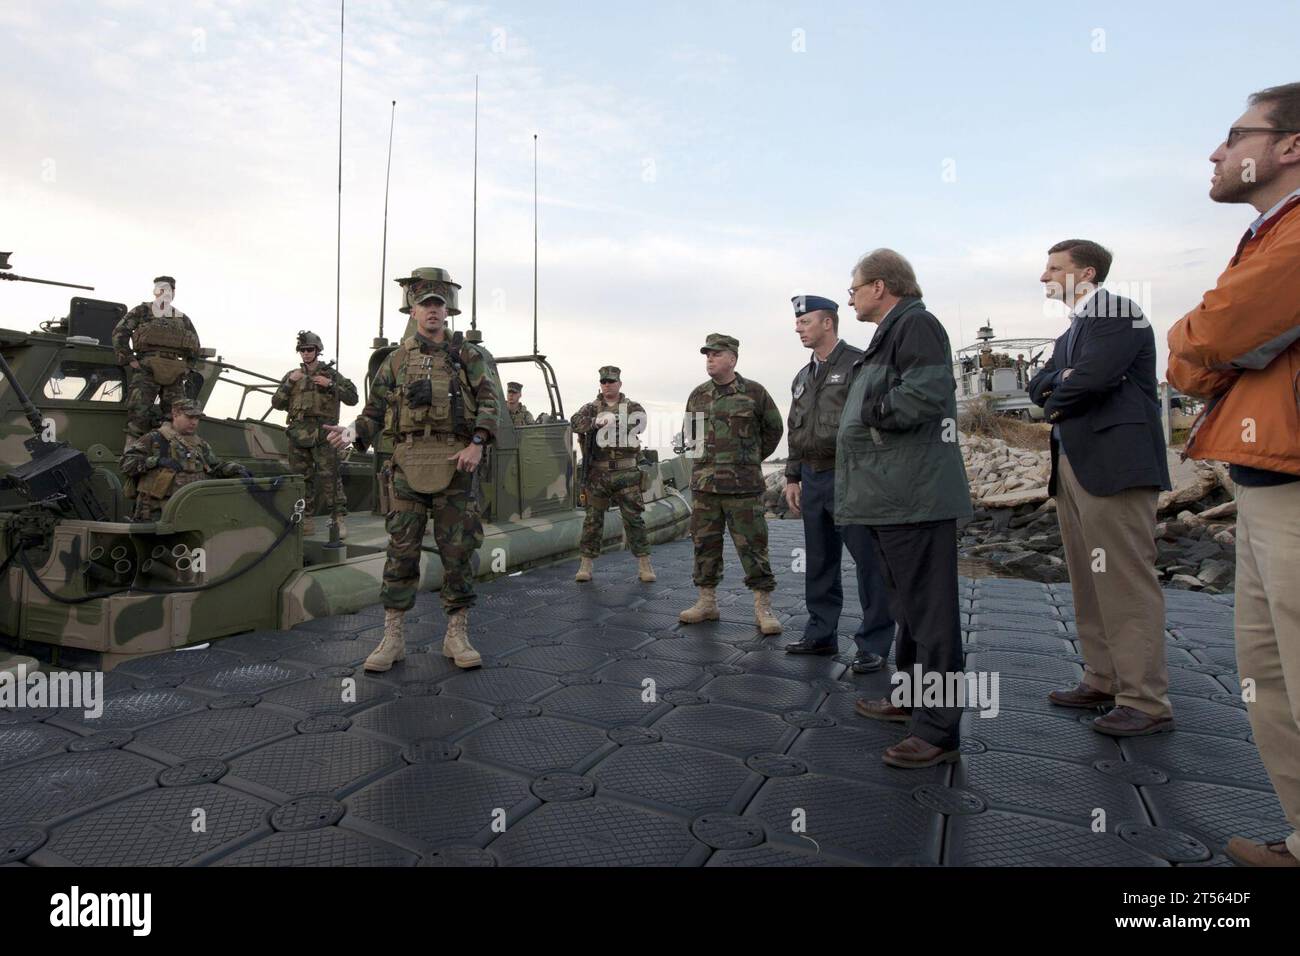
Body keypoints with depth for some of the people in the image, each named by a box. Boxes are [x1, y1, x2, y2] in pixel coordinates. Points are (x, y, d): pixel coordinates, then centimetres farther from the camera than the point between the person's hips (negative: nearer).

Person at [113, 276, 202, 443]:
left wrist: (187, 367, 17)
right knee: (138, 415, -12)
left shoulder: (182, 318, 20)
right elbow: (119, 332, 4)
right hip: (146, 369, -3)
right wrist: (129, 360, -4)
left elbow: (195, 346, 29)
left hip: (174, 373, 3)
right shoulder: (142, 311, 11)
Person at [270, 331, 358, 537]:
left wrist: (331, 384, -11)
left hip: (323, 434, -4)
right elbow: (277, 403, 11)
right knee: (301, 478, 6)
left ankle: (339, 520, -7)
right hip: (298, 433, 4)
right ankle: (307, 521, 14)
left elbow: (352, 398, 0)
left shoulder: (331, 374, 7)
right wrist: (289, 383, -2)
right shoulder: (292, 376, 16)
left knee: (329, 477, -10)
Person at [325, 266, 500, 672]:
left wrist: (477, 442, -18)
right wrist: (353, 433, -7)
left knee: (458, 550, 2)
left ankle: (457, 637, 12)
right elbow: (375, 410, 13)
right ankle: (393, 638, 11)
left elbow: (488, 400, -3)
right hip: (407, 463, 1)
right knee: (401, 550, 2)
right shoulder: (396, 360, 14)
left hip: (454, 462, -1)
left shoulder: (470, 355, 9)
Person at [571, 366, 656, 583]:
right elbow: (576, 423, -9)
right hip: (598, 473, 1)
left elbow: (640, 422, -12)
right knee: (593, 520, 5)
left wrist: (609, 423, -21)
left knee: (634, 518, 1)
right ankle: (586, 565, 14)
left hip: (626, 473, -1)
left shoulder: (632, 407, 8)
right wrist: (594, 422, -29)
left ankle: (644, 565, 8)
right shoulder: (591, 408, 8)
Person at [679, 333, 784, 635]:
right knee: (705, 544, 8)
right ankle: (707, 602, 20)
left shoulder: (754, 392, 0)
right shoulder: (698, 396, 10)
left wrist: (753, 459, 11)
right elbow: (688, 431, 25)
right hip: (704, 484, 4)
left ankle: (763, 608, 7)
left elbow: (774, 428, 11)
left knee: (752, 546, -2)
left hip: (743, 486, -4)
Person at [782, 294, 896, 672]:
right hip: (813, 480, 8)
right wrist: (792, 477, 16)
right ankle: (820, 635, 25)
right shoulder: (803, 377, 17)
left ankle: (874, 645, 9)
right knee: (819, 562, 13)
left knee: (869, 562, -1)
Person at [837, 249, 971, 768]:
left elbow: (926, 391, -23)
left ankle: (938, 729, 2)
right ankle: (909, 699, 32)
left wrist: (872, 410, -10)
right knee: (908, 605, 18)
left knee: (928, 609, -5)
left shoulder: (916, 324, -8)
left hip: (914, 496, -11)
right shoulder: (889, 333, 23)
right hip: (889, 495, 11)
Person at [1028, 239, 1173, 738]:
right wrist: (1062, 379, -7)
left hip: (1115, 465, -9)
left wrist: (1056, 403, -1)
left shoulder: (1120, 314, -5)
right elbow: (1038, 385, 14)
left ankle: (1145, 701, -2)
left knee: (1126, 581, -8)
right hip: (1071, 466, 9)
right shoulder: (1072, 330, 23)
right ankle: (1103, 680, 20)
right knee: (1089, 583, 11)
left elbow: (1091, 377, -19)